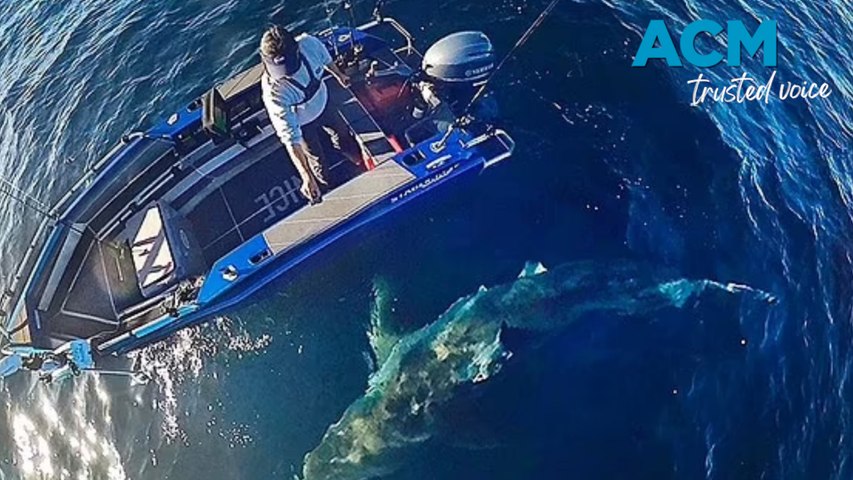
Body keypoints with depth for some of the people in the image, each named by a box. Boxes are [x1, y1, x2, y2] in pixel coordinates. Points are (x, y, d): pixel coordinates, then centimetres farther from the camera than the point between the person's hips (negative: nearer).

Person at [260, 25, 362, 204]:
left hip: (322, 102, 4)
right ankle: (325, 180, 59)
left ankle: (351, 152, 68)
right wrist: (306, 177, -47)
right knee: (315, 155, 23)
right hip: (302, 123, -4)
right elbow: (290, 138, -42)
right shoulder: (273, 91, -45)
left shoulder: (309, 43, -34)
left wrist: (339, 74, 14)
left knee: (341, 131, 32)